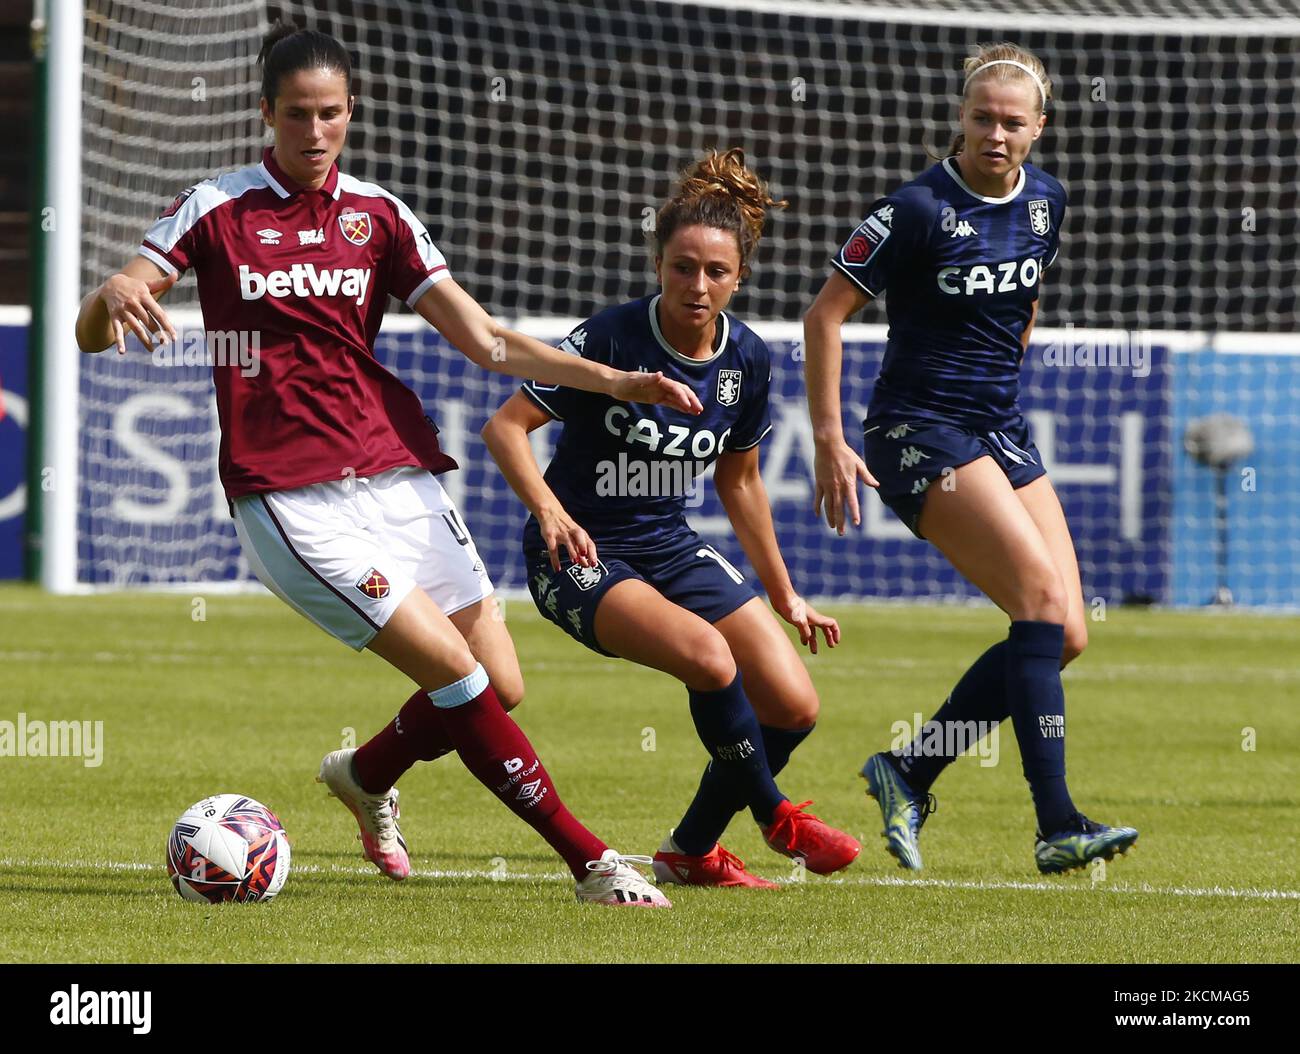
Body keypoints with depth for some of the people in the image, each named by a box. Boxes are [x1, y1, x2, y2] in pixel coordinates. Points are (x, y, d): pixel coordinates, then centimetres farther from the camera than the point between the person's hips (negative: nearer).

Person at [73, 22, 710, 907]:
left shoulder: (377, 214, 10)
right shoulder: (217, 211, 1)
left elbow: (483, 339, 8)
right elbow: (92, 333, -3)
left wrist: (612, 380, -3)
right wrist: (114, 296, -28)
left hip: (397, 475, 5)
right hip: (289, 496, -5)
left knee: (499, 686, 0)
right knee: (454, 669, -16)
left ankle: (366, 775, 31)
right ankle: (592, 864, -8)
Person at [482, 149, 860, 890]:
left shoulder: (746, 360, -2)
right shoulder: (613, 339, -19)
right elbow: (506, 425, -19)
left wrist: (783, 593, 17)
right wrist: (549, 510, -35)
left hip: (670, 546, 6)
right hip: (581, 553, -6)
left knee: (794, 708, -5)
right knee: (709, 656, -31)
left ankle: (693, 852, 17)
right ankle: (776, 817, -6)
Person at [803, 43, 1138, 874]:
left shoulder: (1045, 202, 6)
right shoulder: (918, 209, -14)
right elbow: (826, 314, -10)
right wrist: (830, 442, -12)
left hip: (1003, 432, 8)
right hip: (919, 432, -8)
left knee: (1064, 636, -2)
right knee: (1043, 595, -23)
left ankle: (907, 772, 11)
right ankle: (1057, 827, -26)